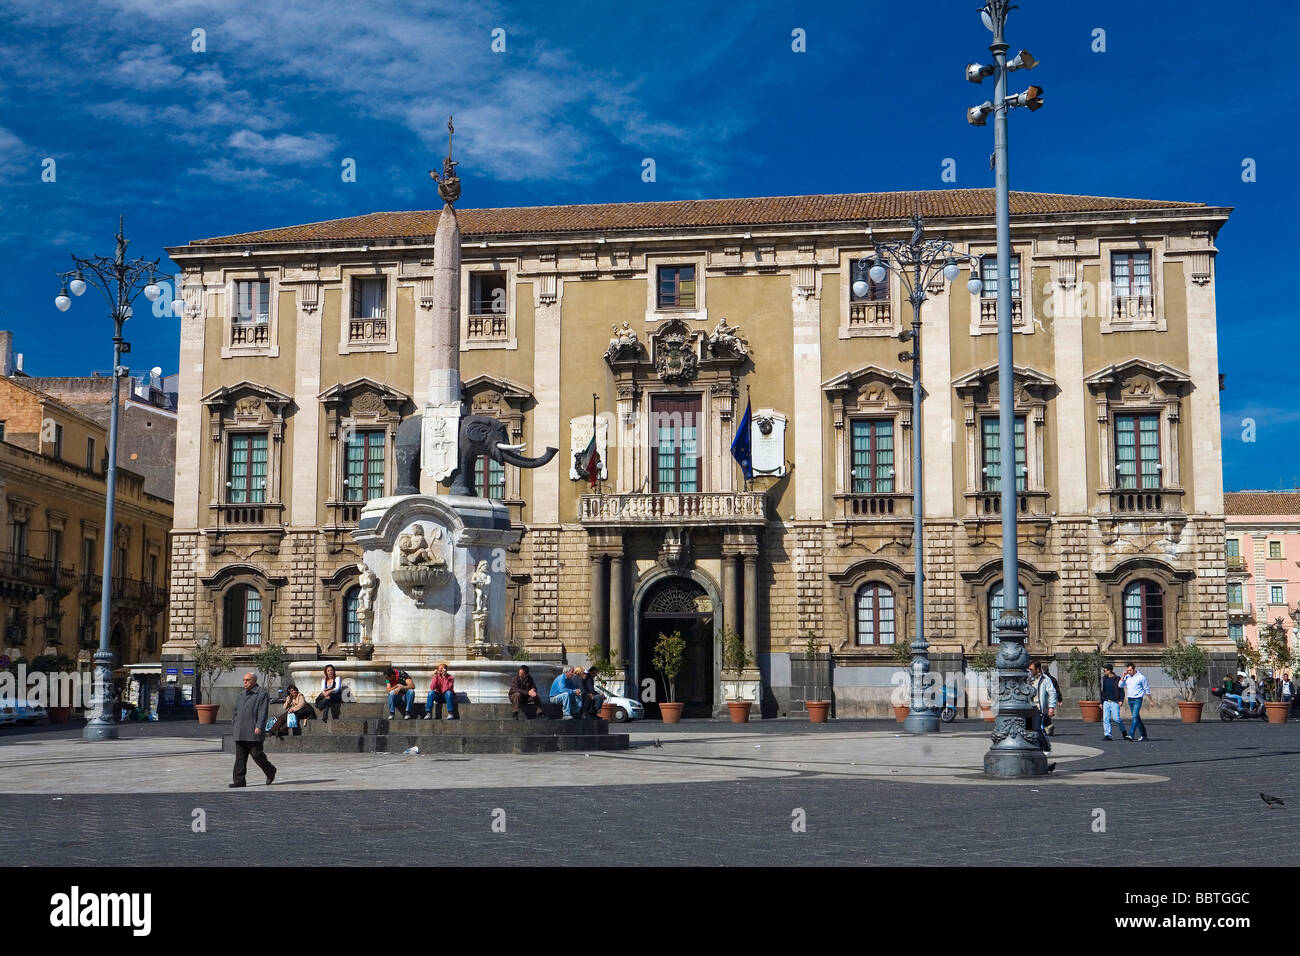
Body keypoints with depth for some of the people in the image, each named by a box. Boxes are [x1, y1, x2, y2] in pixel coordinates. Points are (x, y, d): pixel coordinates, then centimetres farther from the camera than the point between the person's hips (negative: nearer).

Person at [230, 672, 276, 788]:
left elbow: (262, 712, -12)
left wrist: (259, 727, -20)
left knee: (257, 754, -3)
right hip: (240, 733, 7)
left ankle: (270, 771, 20)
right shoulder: (241, 696, 19)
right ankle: (239, 780, 2)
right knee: (240, 757, 2)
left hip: (254, 732, -7)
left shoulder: (261, 694, -4)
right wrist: (235, 725, 15)